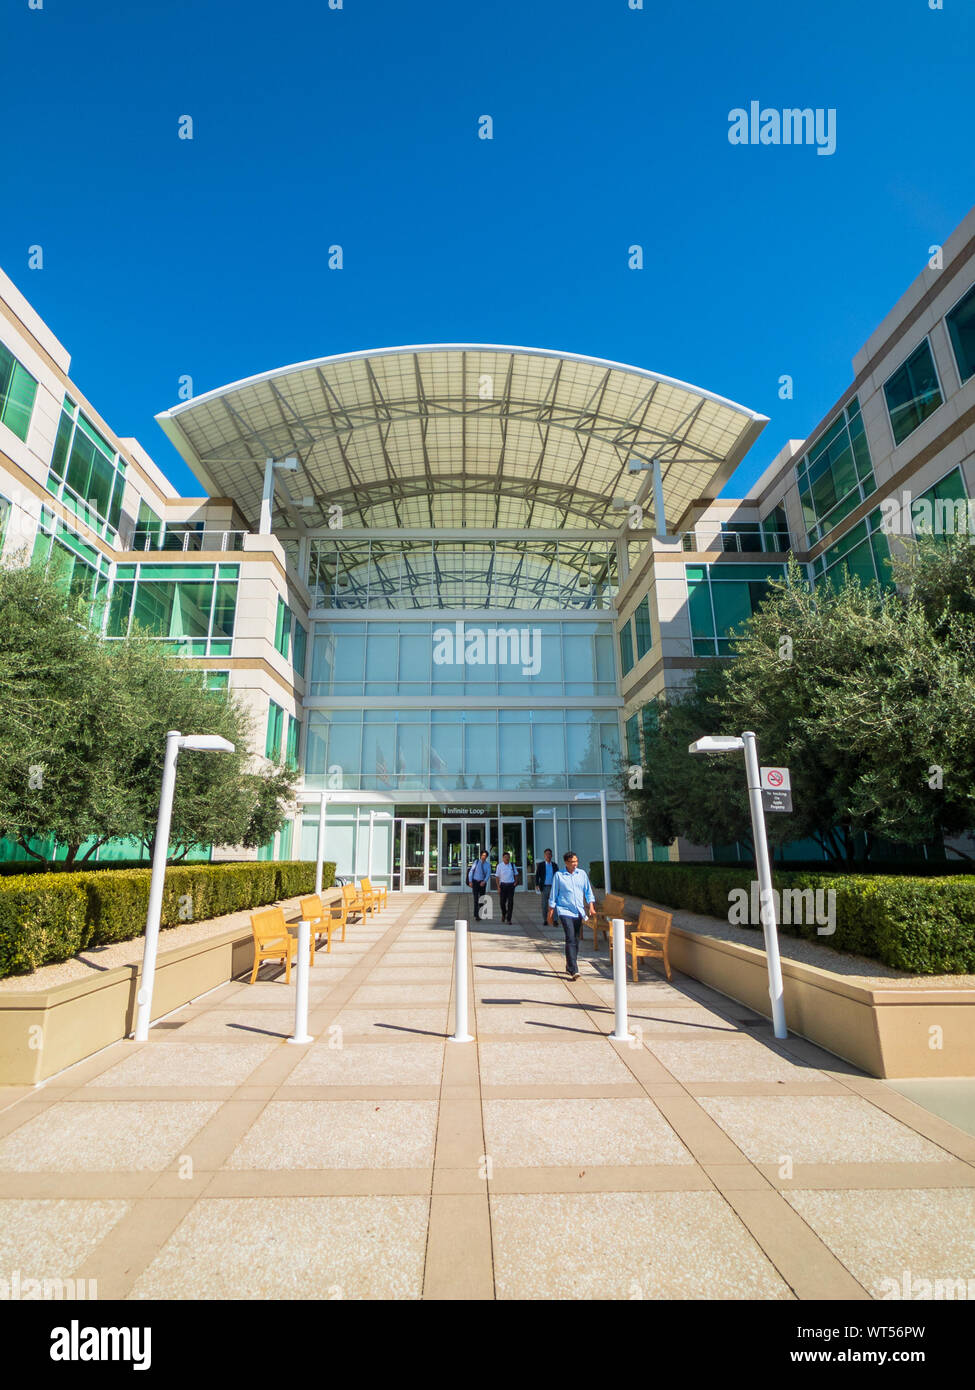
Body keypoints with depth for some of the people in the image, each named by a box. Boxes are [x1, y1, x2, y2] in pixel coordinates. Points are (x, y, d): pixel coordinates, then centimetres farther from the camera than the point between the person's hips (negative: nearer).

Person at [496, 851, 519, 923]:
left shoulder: (512, 865, 5)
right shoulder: (499, 866, -2)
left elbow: (516, 874, 16)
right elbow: (497, 877, -1)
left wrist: (516, 882, 1)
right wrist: (498, 887, -8)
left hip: (511, 885, 1)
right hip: (503, 885, -1)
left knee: (510, 902, -3)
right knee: (502, 902, 3)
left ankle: (508, 919, 5)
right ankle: (503, 914, 34)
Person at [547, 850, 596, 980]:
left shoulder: (582, 874, 8)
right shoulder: (559, 875, -2)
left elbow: (588, 892, 15)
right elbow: (553, 896, 3)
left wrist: (591, 907, 3)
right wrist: (551, 913, 3)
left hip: (579, 912, 4)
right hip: (565, 911, -4)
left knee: (576, 940, 10)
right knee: (570, 939, -14)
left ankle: (569, 967, 26)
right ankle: (573, 970, -15)